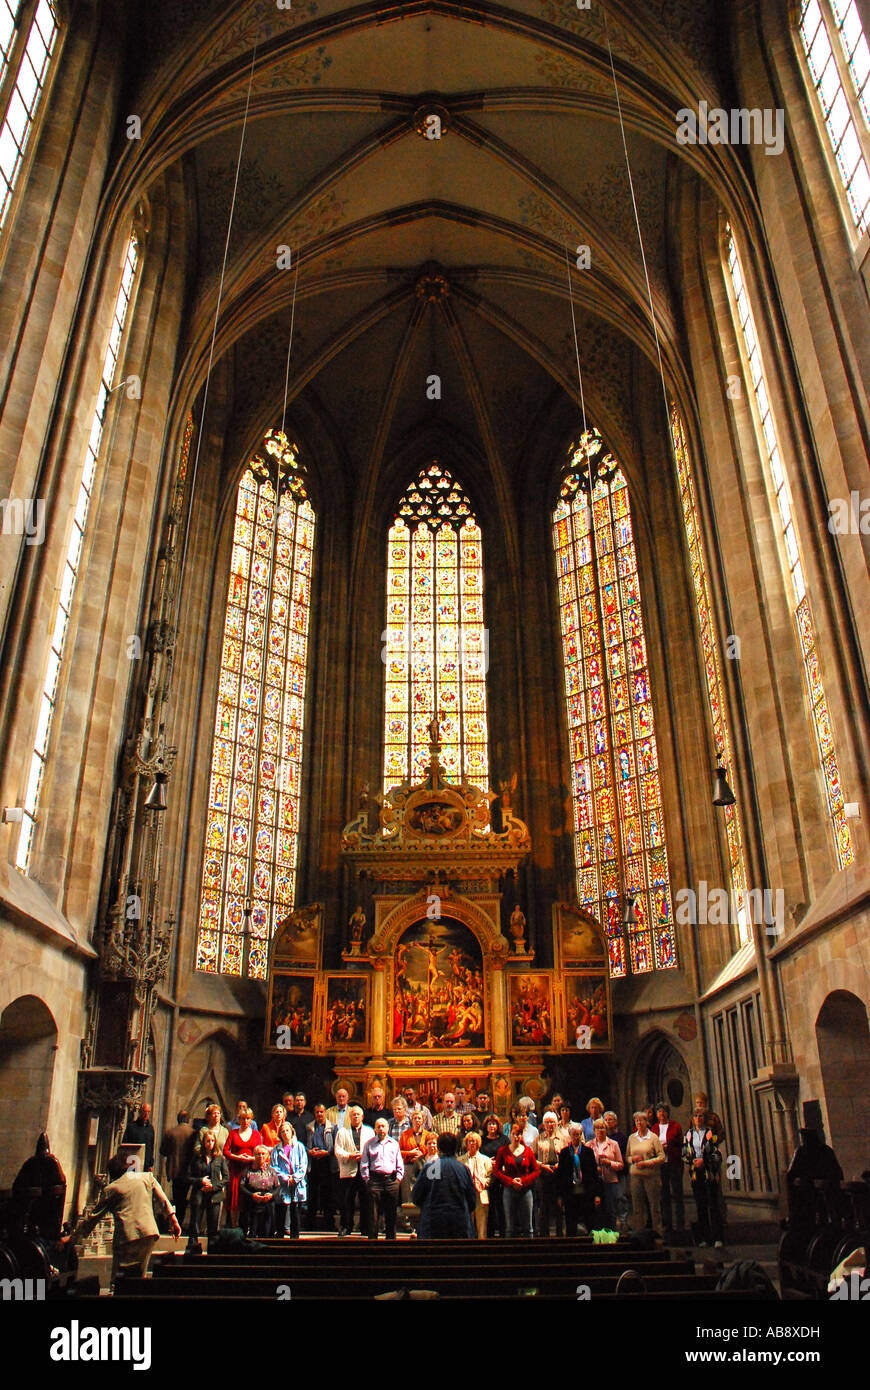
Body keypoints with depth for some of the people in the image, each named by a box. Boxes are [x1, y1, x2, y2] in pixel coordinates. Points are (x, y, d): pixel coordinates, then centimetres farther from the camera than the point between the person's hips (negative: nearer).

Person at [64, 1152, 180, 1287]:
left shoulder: (111, 1189, 9)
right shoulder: (147, 1177, 14)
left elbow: (93, 1217, 14)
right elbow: (163, 1200, 10)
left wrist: (73, 1237, 24)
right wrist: (173, 1220, 13)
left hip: (126, 1236, -3)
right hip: (149, 1234, 3)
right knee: (140, 1277, 14)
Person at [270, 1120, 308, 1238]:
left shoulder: (299, 1146, 7)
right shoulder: (276, 1149, 7)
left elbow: (303, 1165, 4)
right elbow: (273, 1167, 0)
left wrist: (295, 1178, -8)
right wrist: (285, 1178, -11)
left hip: (297, 1185, 0)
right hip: (282, 1186, 0)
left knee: (295, 1213, 1)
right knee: (280, 1212, -2)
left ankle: (295, 1236, 10)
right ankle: (279, 1235, 9)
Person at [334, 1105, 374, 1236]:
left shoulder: (369, 1131, 16)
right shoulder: (342, 1131, 12)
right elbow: (338, 1151, 4)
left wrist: (363, 1155, -8)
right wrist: (349, 1155, -12)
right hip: (348, 1171, -1)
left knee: (366, 1200, 1)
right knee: (347, 1201, -1)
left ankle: (365, 1228, 10)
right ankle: (345, 1227, 10)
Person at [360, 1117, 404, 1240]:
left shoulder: (394, 1143, 14)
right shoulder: (369, 1144, 7)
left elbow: (400, 1164, 17)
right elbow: (364, 1164, 7)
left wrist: (398, 1177, 6)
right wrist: (367, 1179, -1)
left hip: (391, 1180, 2)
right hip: (375, 1180, -2)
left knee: (391, 1212, 6)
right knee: (374, 1213, -4)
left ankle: (391, 1237, 16)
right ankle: (372, 1237, 4)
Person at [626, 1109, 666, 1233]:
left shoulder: (653, 1137, 0)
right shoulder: (631, 1138, 11)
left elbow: (662, 1157, -5)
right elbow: (626, 1157, 15)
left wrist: (646, 1163, -13)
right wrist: (633, 1159, -6)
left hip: (651, 1175, -3)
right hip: (635, 1175, 3)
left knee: (654, 1205, 1)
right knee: (637, 1206, 4)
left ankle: (657, 1231, 12)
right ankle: (638, 1232, 13)